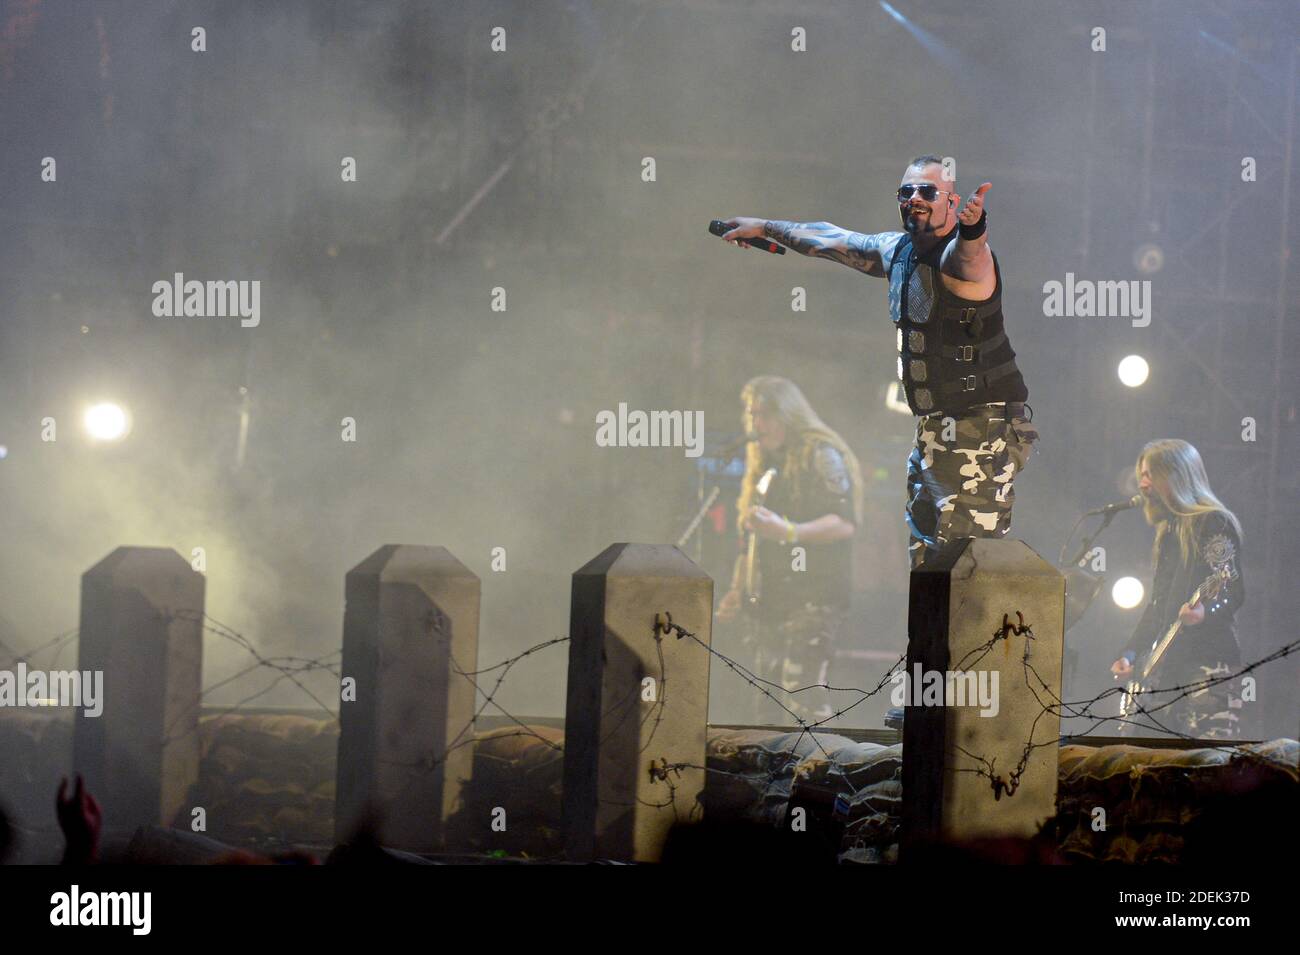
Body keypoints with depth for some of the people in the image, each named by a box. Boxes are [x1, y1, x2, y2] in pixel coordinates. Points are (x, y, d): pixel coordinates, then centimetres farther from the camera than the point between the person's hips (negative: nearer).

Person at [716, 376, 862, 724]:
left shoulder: (821, 455, -6)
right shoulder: (762, 463, 19)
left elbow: (845, 523, -17)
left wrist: (787, 531, -31)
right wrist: (737, 590, 16)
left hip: (814, 599, -8)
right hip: (772, 601, 8)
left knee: (803, 698, -18)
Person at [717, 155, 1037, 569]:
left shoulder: (957, 258, -17)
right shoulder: (899, 251, 11)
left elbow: (967, 254, -43)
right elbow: (832, 241, 27)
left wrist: (972, 227, -66)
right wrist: (764, 227, 37)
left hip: (982, 430, -10)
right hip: (934, 432, 10)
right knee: (925, 560, 17)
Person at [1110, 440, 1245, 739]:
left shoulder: (1214, 522, -3)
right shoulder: (1168, 532, 23)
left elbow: (1234, 593, -13)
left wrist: (1204, 612, -34)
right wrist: (1130, 655, 17)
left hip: (1208, 661, -9)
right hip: (1167, 664, 9)